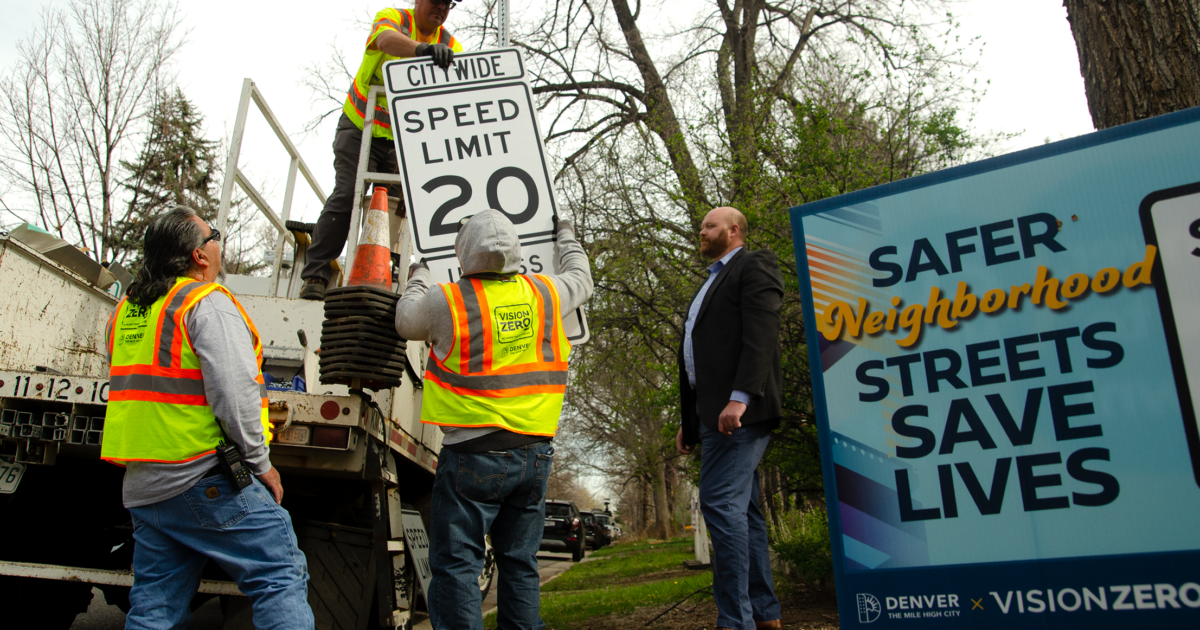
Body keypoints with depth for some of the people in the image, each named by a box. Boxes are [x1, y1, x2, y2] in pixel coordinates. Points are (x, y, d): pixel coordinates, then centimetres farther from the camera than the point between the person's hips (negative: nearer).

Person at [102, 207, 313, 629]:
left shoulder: (124, 313, 16)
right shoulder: (206, 303, -11)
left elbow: (127, 392, 22)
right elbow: (234, 391, -19)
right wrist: (260, 463, -11)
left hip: (141, 488, 9)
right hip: (205, 481, -8)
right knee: (280, 579, -4)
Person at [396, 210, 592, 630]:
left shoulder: (447, 302, -8)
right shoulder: (544, 295, 3)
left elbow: (406, 321, 13)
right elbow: (580, 279, 25)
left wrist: (418, 279, 32)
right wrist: (566, 237, 44)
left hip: (473, 456, -4)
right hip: (534, 453, 5)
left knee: (456, 564, 2)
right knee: (520, 563, 15)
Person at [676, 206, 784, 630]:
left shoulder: (754, 266, 2)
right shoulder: (710, 285, 29)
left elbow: (760, 333, -14)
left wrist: (740, 396, -25)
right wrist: (688, 422, 22)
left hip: (739, 409, -9)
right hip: (711, 414, 9)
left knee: (721, 503, -16)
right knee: (741, 509, 8)